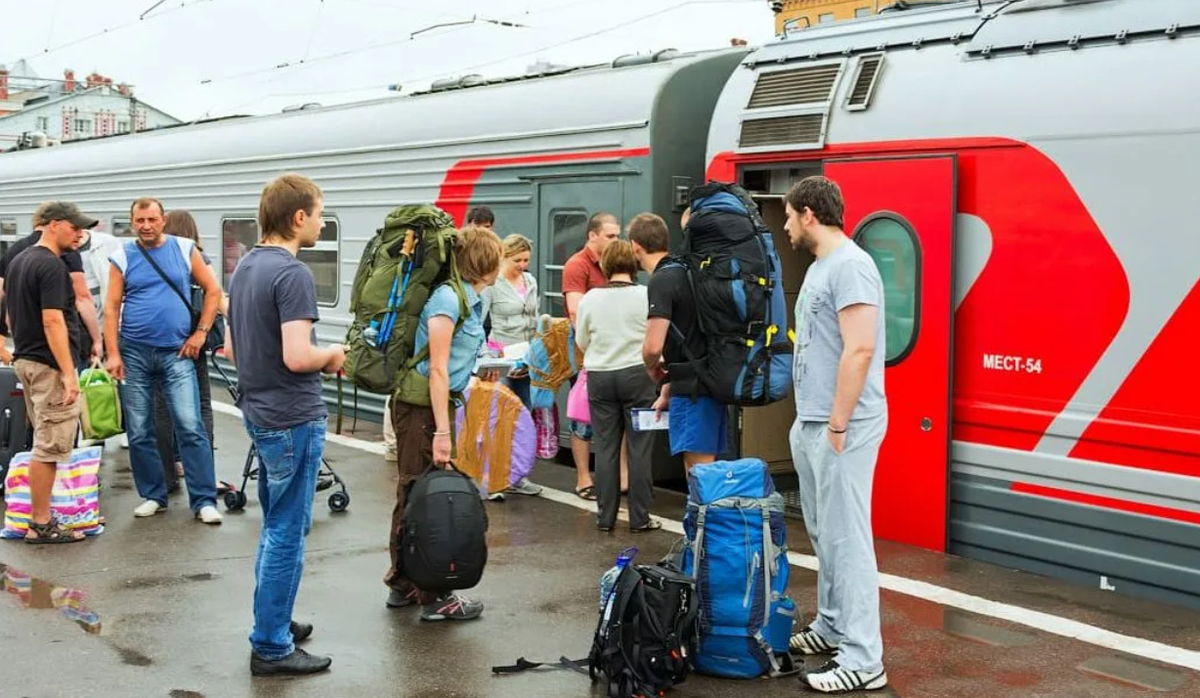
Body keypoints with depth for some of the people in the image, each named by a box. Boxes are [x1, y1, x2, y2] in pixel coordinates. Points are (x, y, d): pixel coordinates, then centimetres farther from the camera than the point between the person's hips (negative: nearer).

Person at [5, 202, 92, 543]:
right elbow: (52, 322, -23)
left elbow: (12, 315, 20)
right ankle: (41, 525, -1)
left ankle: (40, 517, 19)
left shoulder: (18, 261, 14)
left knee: (44, 442, 16)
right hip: (48, 365, -10)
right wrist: (68, 373, -24)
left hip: (25, 359, 10)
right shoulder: (51, 266, -16)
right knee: (49, 447, -5)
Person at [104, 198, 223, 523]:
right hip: (134, 353, 1)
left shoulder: (185, 250, 2)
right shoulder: (122, 257, 2)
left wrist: (200, 332, -1)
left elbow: (213, 291, 7)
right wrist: (113, 353, -8)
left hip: (177, 352, -1)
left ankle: (204, 500, -3)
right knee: (139, 432, 7)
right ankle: (153, 495, 21)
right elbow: (111, 307, 0)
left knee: (190, 428, -7)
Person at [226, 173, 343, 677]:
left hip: (259, 411, 10)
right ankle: (271, 646, 6)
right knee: (287, 532, -1)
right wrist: (332, 354, -9)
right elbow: (297, 356, -27)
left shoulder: (244, 269, 11)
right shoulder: (293, 273, -19)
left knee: (277, 526, 20)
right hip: (293, 418, -10)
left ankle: (274, 621, 31)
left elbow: (232, 348, 17)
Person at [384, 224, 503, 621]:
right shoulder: (448, 297, -16)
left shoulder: (469, 299, 13)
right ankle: (433, 598, 4)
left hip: (433, 405, 10)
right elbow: (437, 369, -19)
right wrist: (442, 432, -21)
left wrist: (482, 370, 20)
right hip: (422, 408, -10)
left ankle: (403, 585, 27)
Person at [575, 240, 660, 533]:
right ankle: (639, 517, 6)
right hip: (636, 374, -2)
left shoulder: (590, 298, -1)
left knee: (605, 448, 8)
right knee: (639, 448, 3)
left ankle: (606, 517, 12)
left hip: (599, 375, 2)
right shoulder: (645, 295, -8)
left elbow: (581, 341, 8)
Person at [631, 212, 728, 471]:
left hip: (693, 389, -9)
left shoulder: (662, 280, -12)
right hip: (712, 382, 9)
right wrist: (667, 390, 25)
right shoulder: (686, 272, 15)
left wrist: (652, 369, 3)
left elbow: (653, 346, -20)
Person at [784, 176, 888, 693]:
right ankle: (833, 627, 29)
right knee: (823, 534, 17)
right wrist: (810, 421, 18)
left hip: (840, 428, -10)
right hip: (810, 424, 10)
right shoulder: (821, 267, 16)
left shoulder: (850, 266, -15)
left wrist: (837, 425, -22)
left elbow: (860, 349, -22)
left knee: (846, 539, -7)